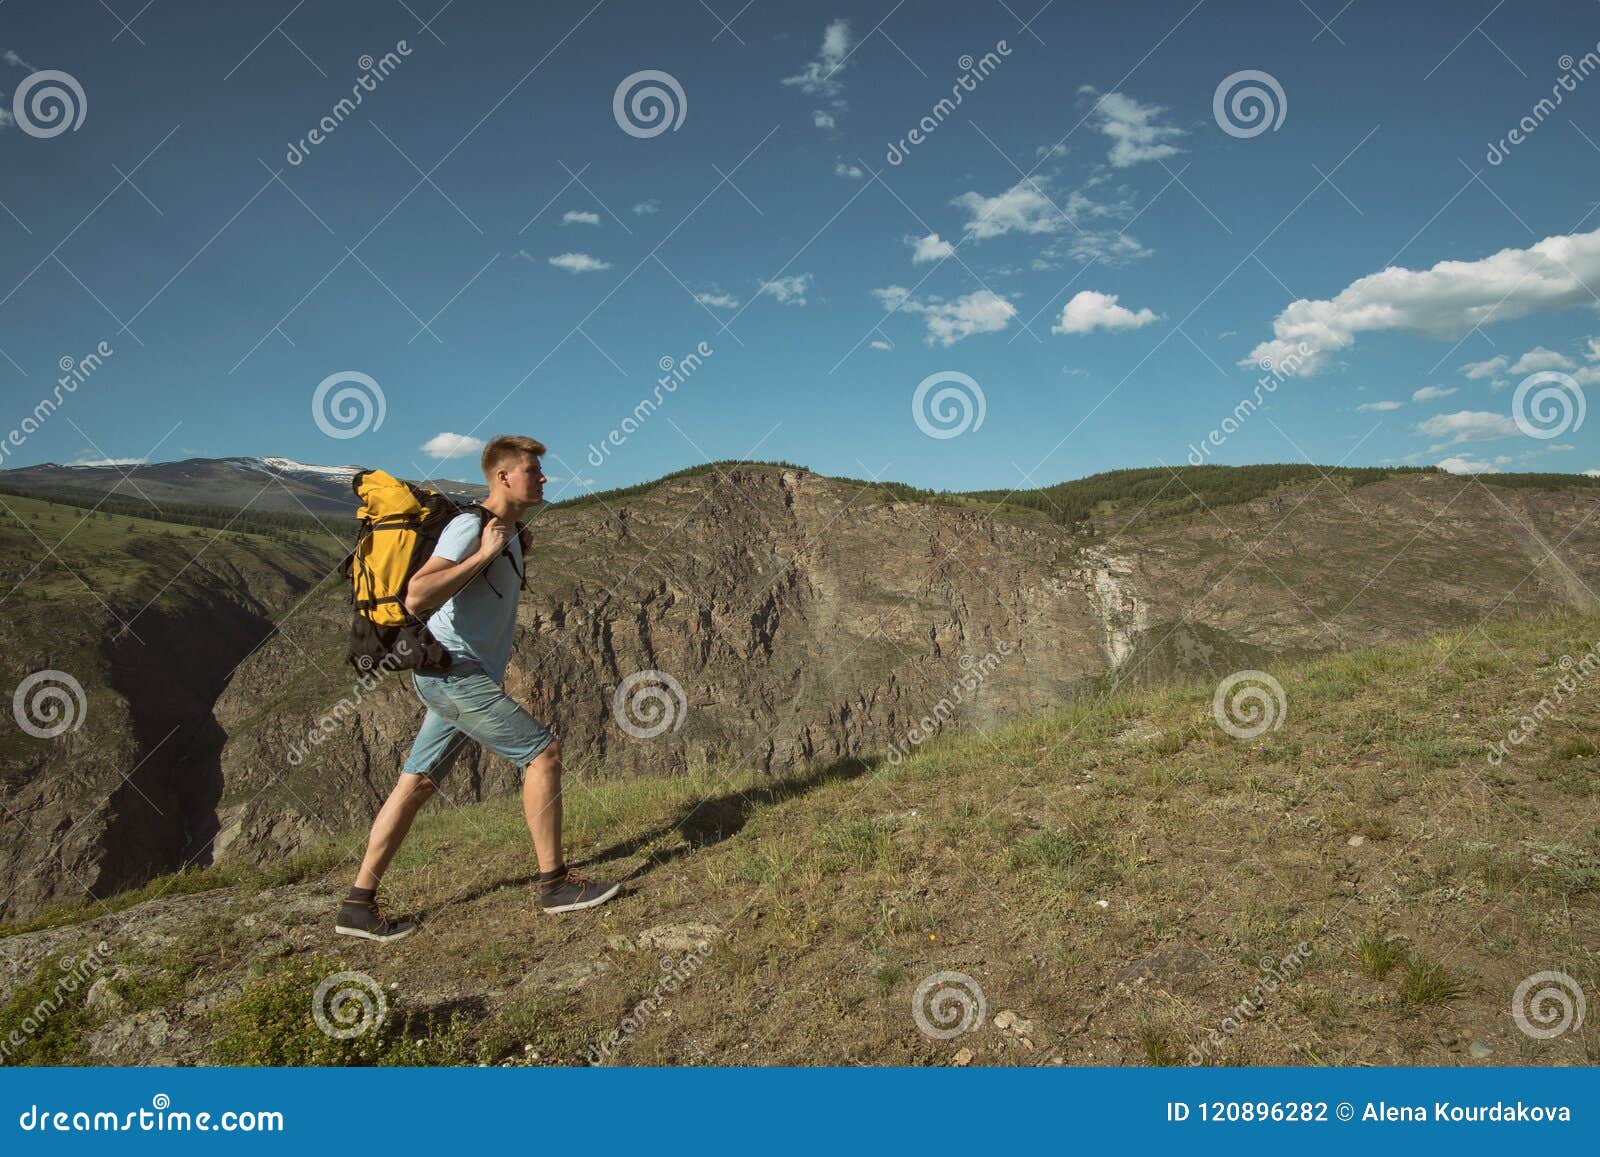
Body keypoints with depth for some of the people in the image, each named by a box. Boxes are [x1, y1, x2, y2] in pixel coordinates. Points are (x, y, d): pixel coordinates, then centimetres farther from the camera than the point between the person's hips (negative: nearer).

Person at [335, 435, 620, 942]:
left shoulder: (509, 534, 16)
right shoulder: (470, 528, -15)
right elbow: (416, 599, -27)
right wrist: (483, 554, -25)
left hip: (459, 678, 10)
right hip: (455, 671, -10)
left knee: (416, 784, 9)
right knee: (543, 751, -8)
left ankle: (358, 905, 15)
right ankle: (555, 882, 1)